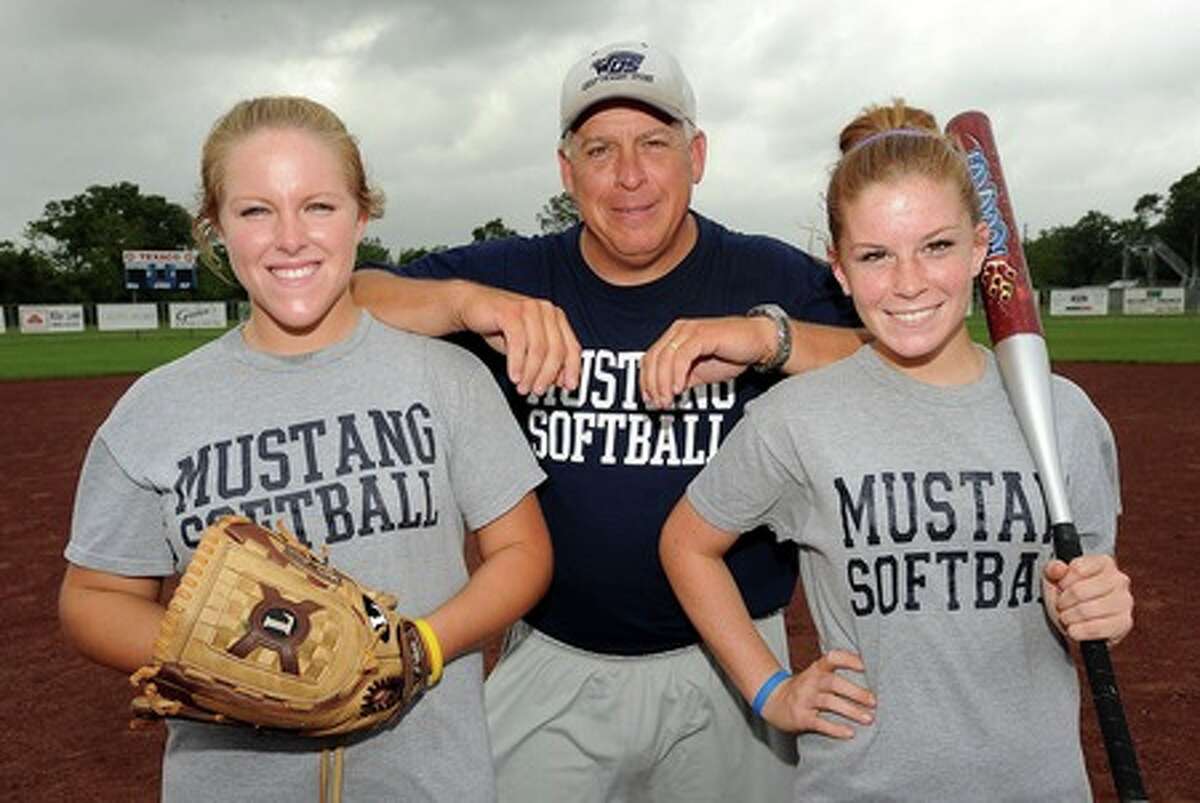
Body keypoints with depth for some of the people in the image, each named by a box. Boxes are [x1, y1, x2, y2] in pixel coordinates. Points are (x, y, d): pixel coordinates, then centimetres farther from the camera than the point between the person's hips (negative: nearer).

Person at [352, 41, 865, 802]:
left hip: (728, 665, 0)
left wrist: (771, 336, -30)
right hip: (552, 661, 1)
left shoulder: (775, 279, -7)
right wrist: (466, 300, -28)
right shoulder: (514, 276, -3)